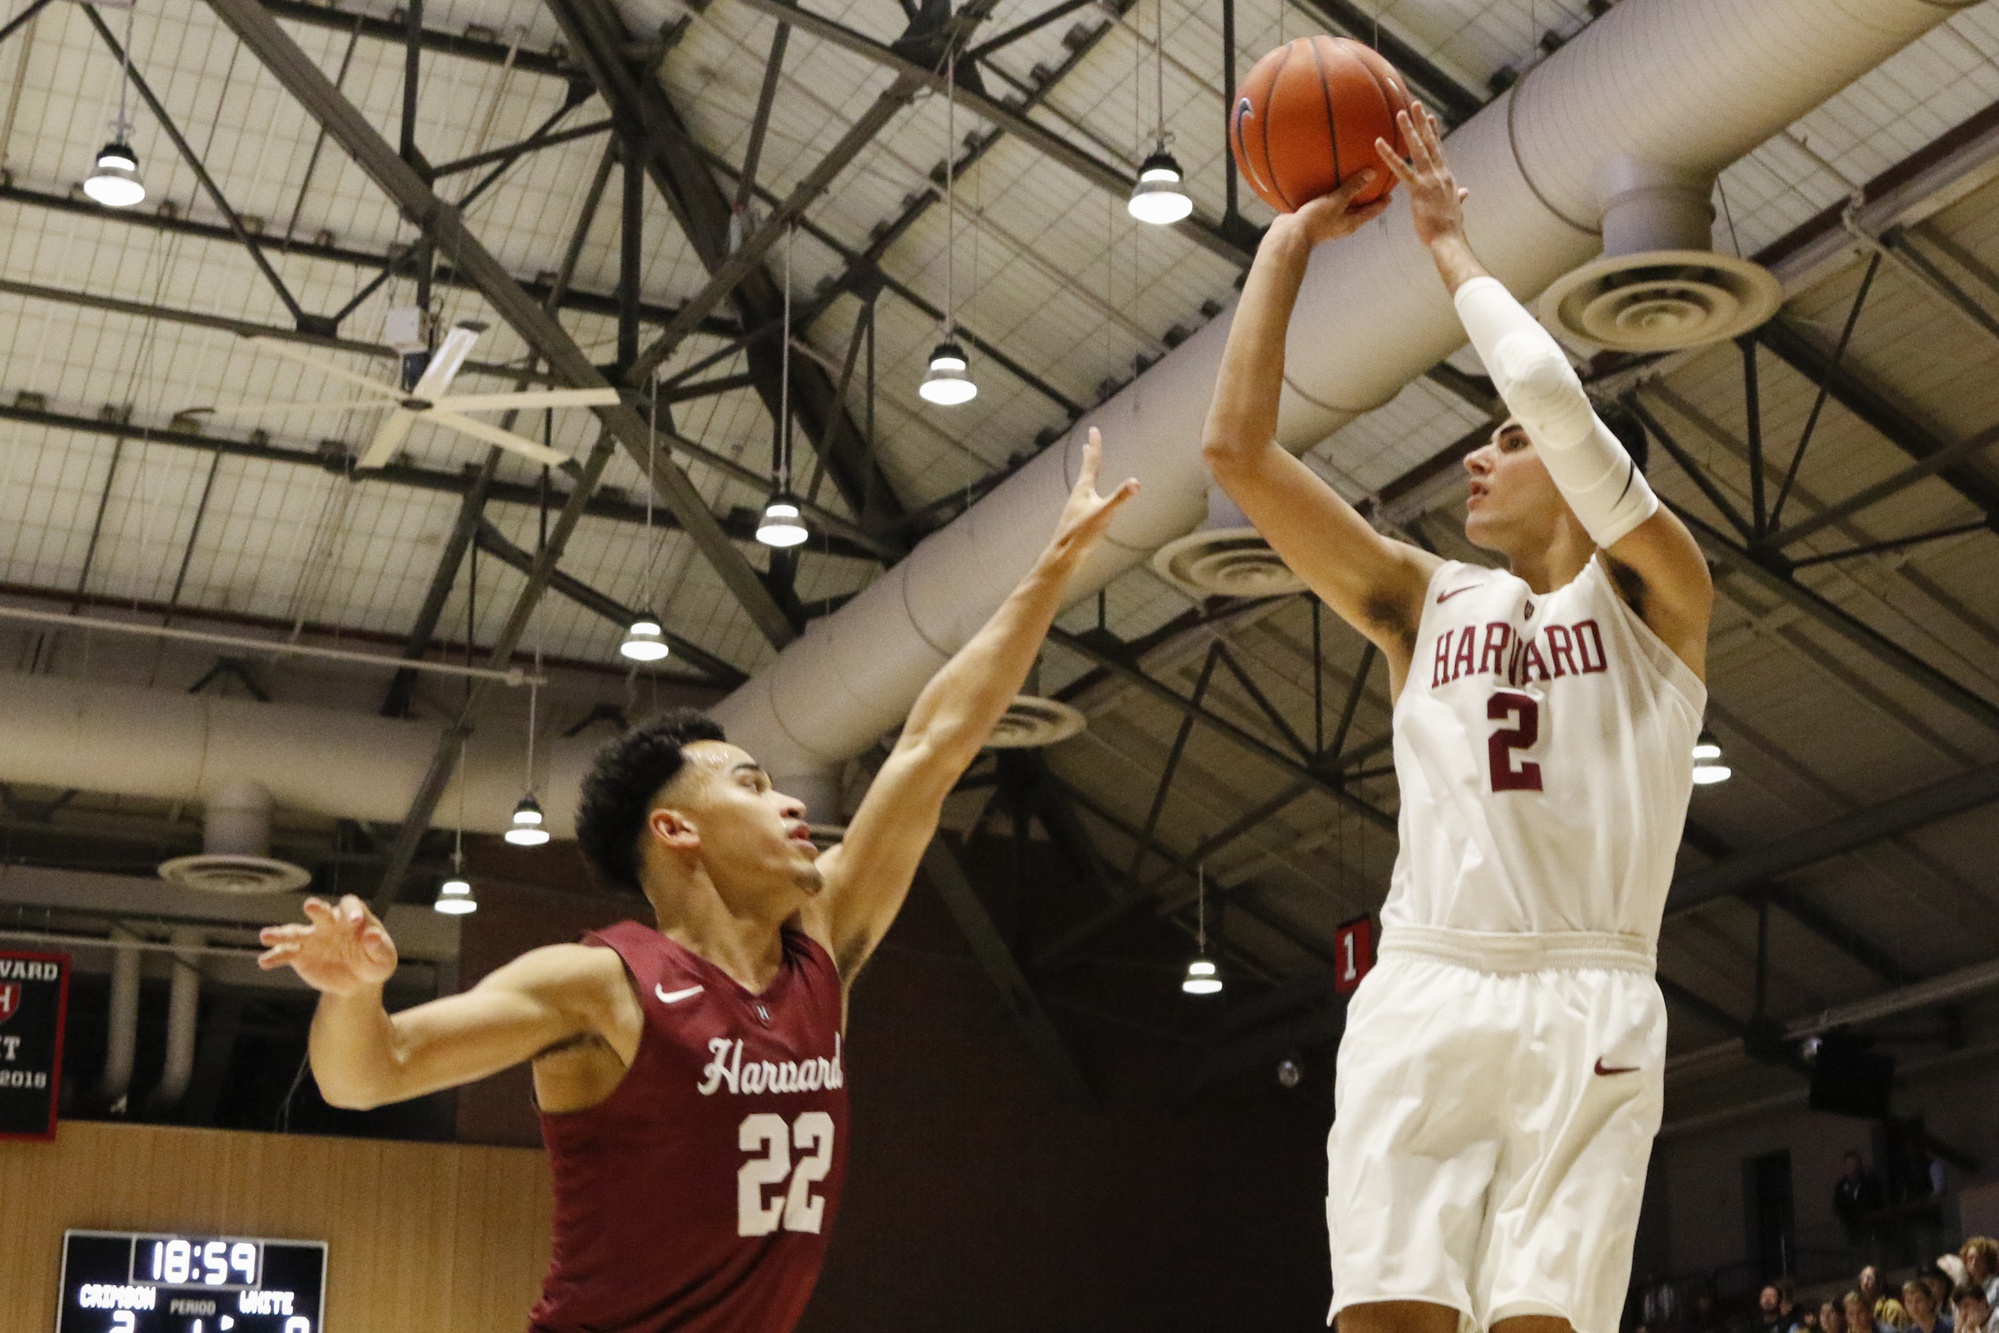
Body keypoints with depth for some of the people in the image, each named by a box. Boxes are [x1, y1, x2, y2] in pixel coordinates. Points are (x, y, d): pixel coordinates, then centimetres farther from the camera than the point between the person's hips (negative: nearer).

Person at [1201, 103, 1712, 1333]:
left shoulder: (1653, 591, 9)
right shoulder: (1424, 600, 20)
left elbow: (1553, 393, -8)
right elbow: (1238, 447, 13)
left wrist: (1449, 243, 5)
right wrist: (1292, 240, 16)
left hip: (1590, 1006, -2)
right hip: (1420, 995, 3)